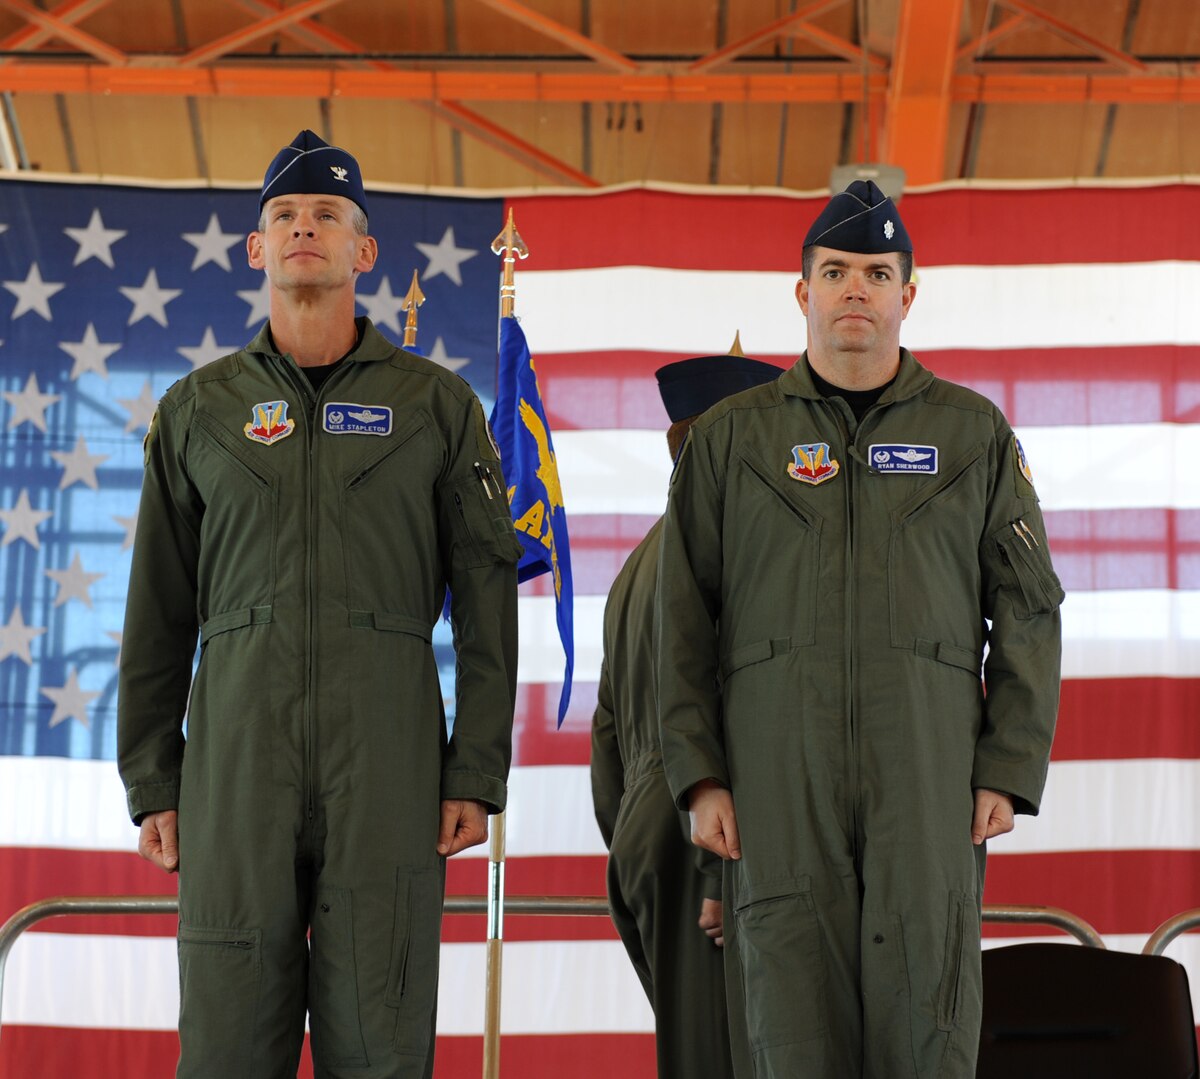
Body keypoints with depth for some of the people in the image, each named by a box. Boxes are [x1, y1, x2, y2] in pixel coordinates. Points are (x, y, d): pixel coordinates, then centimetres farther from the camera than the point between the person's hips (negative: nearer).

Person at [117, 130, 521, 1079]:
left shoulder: (437, 404, 9)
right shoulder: (198, 410, 14)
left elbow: (485, 600, 6)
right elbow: (159, 614, 13)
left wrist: (477, 775, -2)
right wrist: (150, 784, 7)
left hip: (388, 764, -1)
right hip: (234, 760, 1)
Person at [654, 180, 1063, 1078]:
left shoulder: (974, 432, 11)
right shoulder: (730, 438, 11)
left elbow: (1028, 607, 9)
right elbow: (684, 618, 8)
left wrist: (1011, 770, 0)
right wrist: (699, 775, -1)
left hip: (926, 765, 0)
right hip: (777, 769, 0)